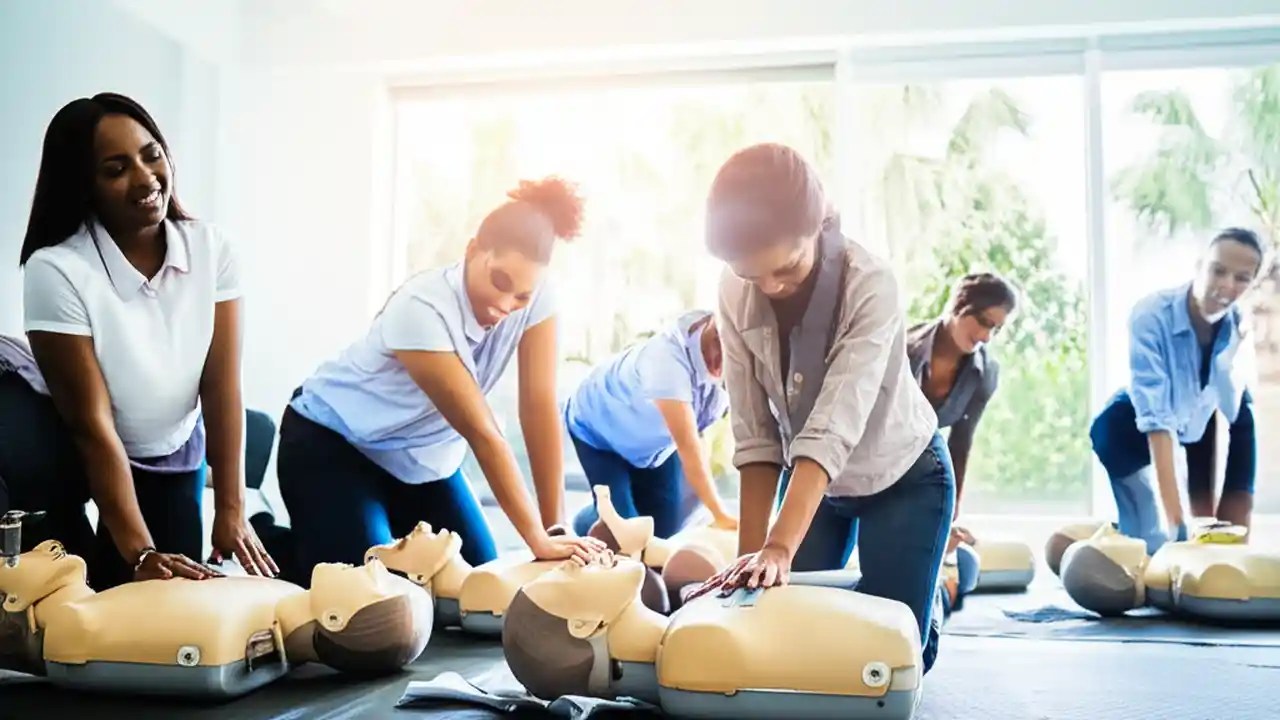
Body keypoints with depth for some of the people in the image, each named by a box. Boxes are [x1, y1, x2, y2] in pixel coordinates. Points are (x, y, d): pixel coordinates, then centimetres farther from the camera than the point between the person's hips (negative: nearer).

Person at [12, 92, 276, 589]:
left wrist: (231, 511, -21)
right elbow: (92, 426, -26)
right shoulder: (56, 270, -27)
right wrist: (141, 552, -28)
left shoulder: (211, 249, -15)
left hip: (171, 451, 3)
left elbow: (222, 386, -16)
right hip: (65, 449, -3)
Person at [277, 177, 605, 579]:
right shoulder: (422, 309, -33)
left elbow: (540, 407, -18)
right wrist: (538, 540, -30)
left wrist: (557, 527, -21)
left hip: (425, 457, 6)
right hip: (332, 443, -6)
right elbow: (481, 433, -32)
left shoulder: (536, 297, -18)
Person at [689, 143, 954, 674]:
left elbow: (832, 430, -40)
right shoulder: (736, 295, -20)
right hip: (810, 479, 4)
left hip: (902, 477, -3)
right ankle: (853, 593, 32)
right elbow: (754, 436, -18)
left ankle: (935, 591, 28)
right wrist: (750, 550, -22)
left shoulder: (870, 286, -32)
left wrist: (780, 547, -48)